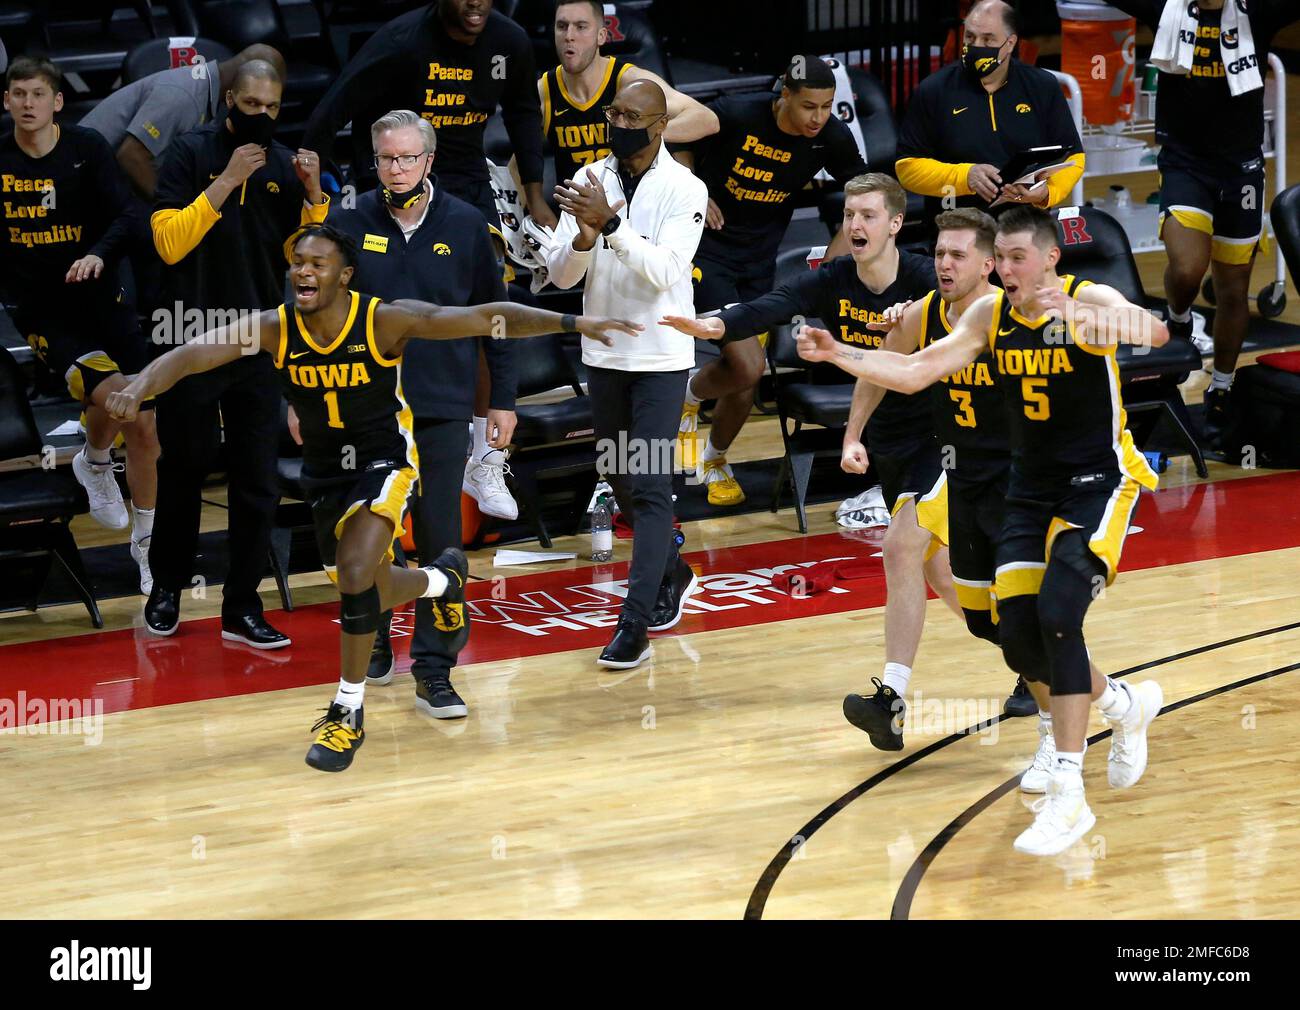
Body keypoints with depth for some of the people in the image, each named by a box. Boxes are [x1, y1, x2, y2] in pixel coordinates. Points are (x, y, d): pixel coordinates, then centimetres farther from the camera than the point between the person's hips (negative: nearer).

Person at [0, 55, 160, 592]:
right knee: (110, 394, -27)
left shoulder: (87, 147, -5)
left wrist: (98, 255, -27)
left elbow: (124, 217, -9)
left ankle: (145, 544, 21)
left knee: (143, 427, 3)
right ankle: (94, 464, 7)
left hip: (101, 301, 2)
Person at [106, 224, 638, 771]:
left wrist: (571, 322, -34)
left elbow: (487, 317, -26)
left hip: (384, 458, -4)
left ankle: (349, 712, -8)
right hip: (323, 467, 5)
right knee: (372, 589, 18)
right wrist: (140, 387, -47)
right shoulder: (274, 328, -18)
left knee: (356, 572, -24)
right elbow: (191, 353, -27)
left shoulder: (386, 320, -25)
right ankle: (443, 578, 54)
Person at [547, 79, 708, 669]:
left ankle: (634, 626, -10)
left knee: (650, 487, -9)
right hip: (603, 354, 5)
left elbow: (666, 270, -24)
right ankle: (672, 573, 39)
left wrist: (610, 223, -34)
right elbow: (560, 275, -2)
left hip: (661, 358, -5)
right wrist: (584, 236, -23)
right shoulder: (590, 181, 1)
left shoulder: (684, 189, -11)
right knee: (623, 482, 16)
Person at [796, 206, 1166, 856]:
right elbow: (915, 372, -3)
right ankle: (1124, 705, 31)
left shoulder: (1090, 300, -17)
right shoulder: (990, 315, -1)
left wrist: (1085, 319, -58)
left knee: (1057, 614, -25)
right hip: (1031, 490, 6)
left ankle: (1068, 797, -21)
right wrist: (838, 355, -18)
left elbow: (1153, 331, -38)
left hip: (1098, 484, -6)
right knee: (1020, 642, 0)